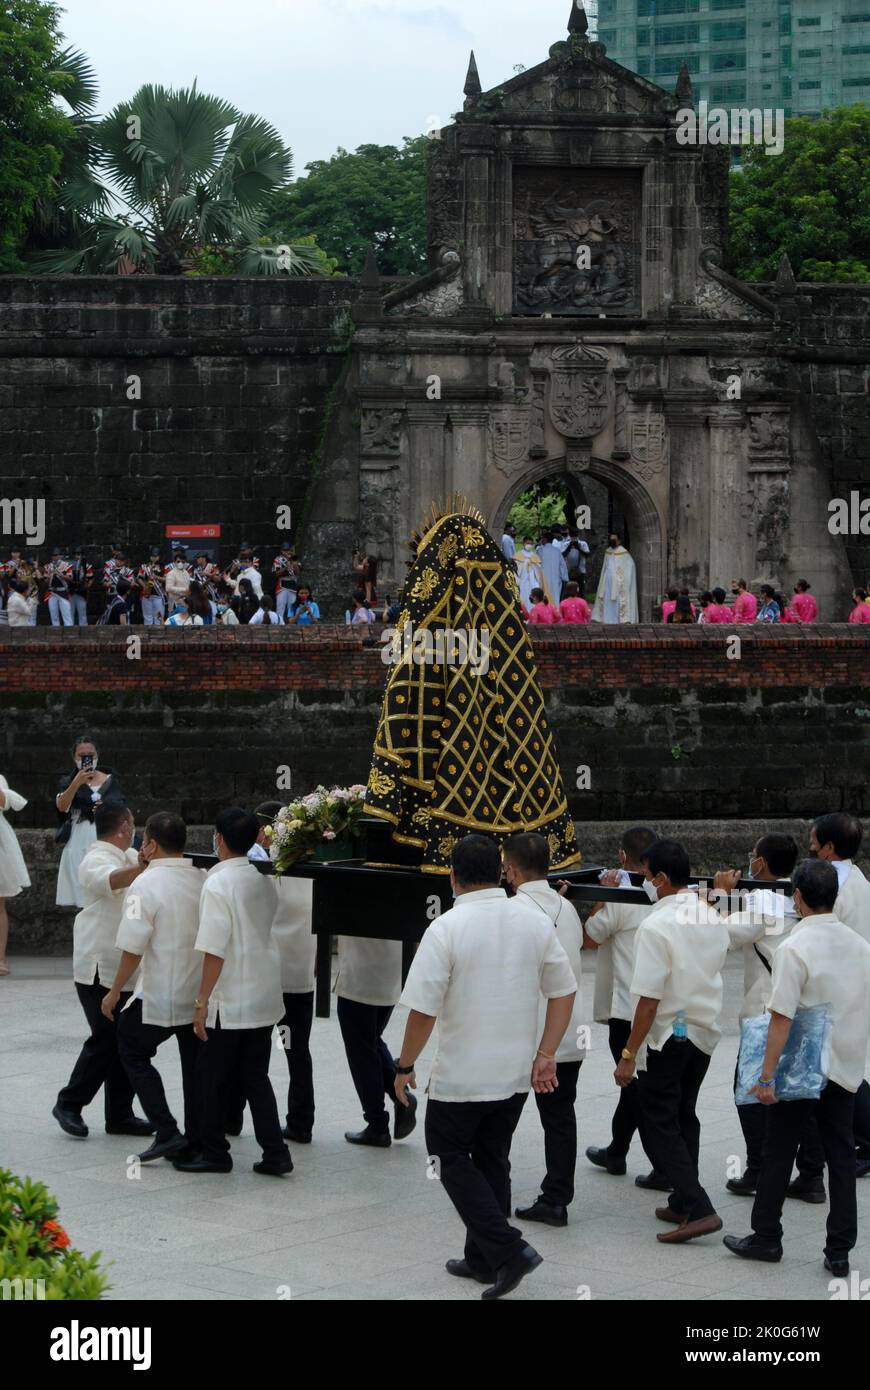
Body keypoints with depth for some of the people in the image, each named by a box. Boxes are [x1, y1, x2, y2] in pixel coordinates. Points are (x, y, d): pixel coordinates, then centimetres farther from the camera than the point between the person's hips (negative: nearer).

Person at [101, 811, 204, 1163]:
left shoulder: (146, 886, -16)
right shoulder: (203, 881, 1)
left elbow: (133, 948, -16)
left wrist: (115, 991, -4)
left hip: (160, 996, -5)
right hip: (201, 995, 5)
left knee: (134, 1054, 12)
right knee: (195, 1065, 15)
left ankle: (167, 1133, 1)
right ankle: (195, 1141, 18)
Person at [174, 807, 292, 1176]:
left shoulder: (217, 885, -16)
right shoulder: (264, 881, 6)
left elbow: (215, 950, -19)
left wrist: (202, 1002, -14)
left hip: (228, 1003, -7)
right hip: (265, 998, 7)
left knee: (211, 1077, 8)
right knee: (255, 1076, 13)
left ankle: (213, 1153, 18)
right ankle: (275, 1153, 8)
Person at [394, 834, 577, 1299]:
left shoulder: (447, 929, -18)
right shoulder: (535, 920, -1)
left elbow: (423, 1011, -18)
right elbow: (563, 992, 2)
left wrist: (405, 1066, -5)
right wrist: (544, 1056, 4)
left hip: (461, 1075, -5)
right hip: (516, 1072, 5)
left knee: (450, 1157, 11)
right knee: (492, 1159, 20)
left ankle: (507, 1248, -3)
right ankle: (483, 1260, 27)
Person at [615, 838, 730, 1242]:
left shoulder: (657, 926, -20)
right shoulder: (713, 919, 3)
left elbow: (649, 999, -20)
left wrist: (629, 1054, -15)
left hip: (668, 1037, -7)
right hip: (706, 1031, 8)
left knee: (659, 1125, 0)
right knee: (685, 1117, 20)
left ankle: (699, 1208, -10)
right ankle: (683, 1202, 26)